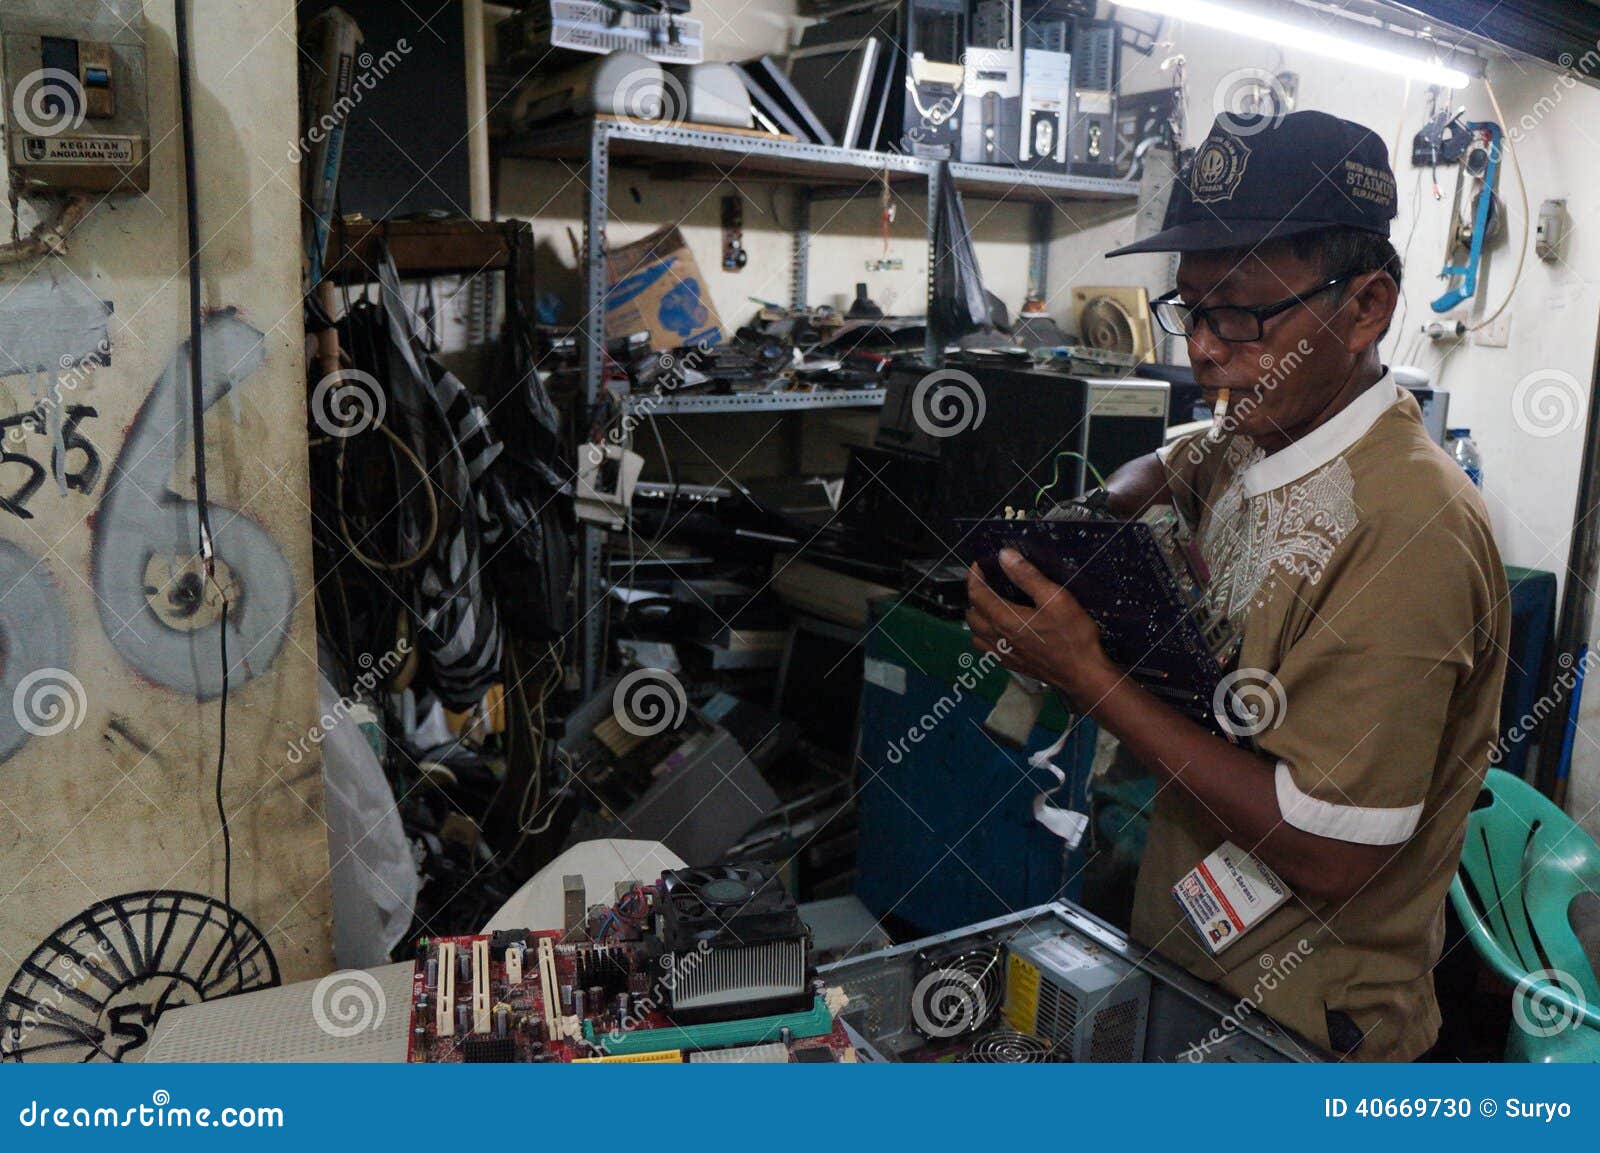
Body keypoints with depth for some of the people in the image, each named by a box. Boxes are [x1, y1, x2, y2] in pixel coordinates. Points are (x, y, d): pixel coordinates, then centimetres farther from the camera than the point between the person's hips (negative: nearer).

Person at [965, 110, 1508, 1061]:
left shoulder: (1407, 528, -28)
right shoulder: (1254, 444, -2)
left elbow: (1330, 854, -28)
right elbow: (1165, 472, 23)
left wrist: (1089, 676, -27)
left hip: (1300, 1024, -7)